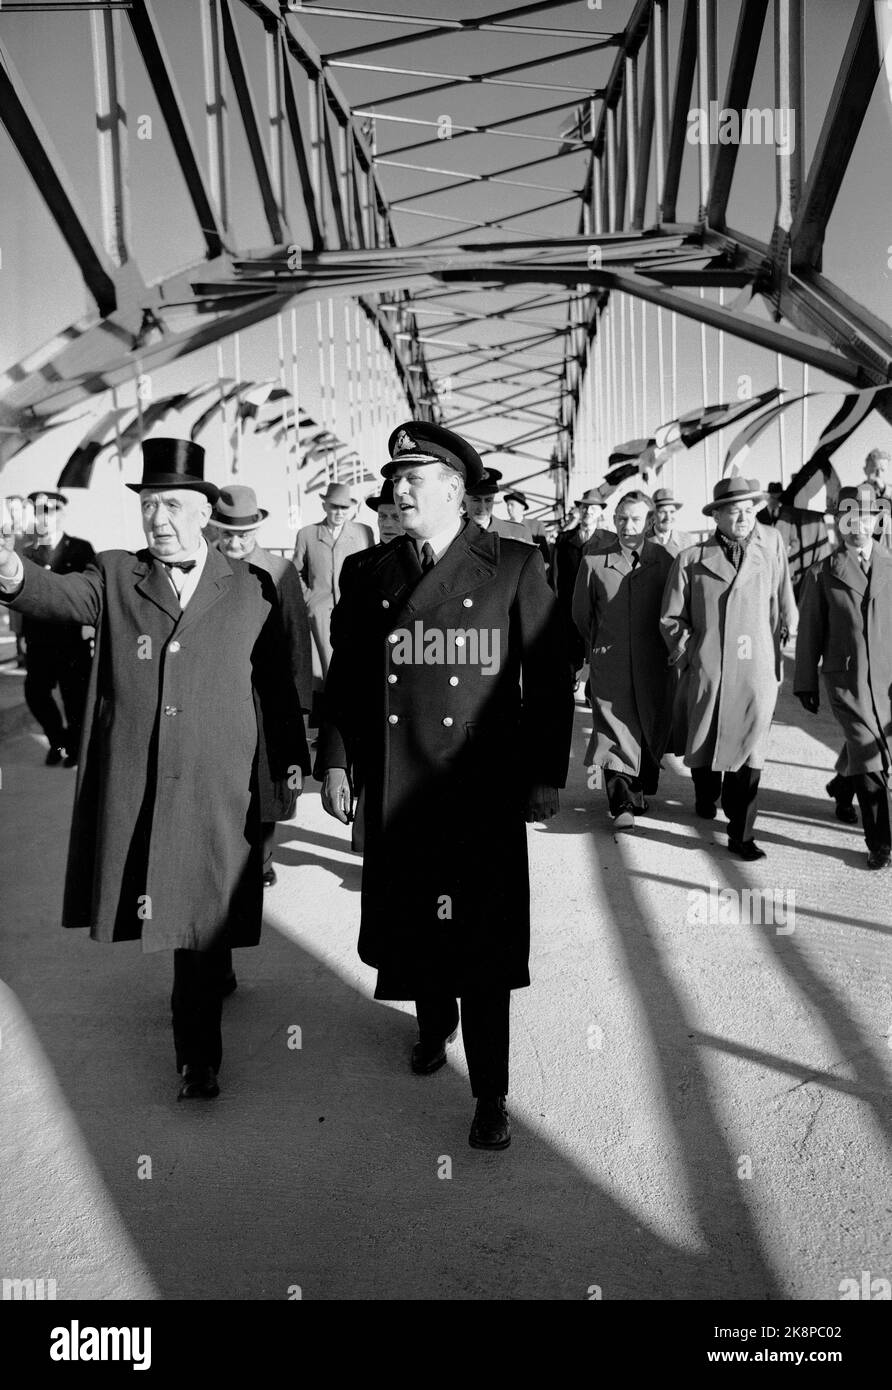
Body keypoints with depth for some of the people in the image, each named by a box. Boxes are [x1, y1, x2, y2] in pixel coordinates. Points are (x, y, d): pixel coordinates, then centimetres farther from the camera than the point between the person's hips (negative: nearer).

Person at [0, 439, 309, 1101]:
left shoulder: (252, 588, 3)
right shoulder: (115, 576, 6)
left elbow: (275, 684, 7)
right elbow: (61, 596, -15)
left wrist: (289, 762, 7)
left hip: (217, 787, -2)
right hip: (131, 790, 2)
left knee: (206, 913, 2)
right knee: (181, 917, 13)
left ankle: (199, 1054, 18)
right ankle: (217, 974, 44)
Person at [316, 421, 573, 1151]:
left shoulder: (515, 567, -4)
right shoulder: (367, 572, 6)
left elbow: (549, 677, -4)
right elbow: (344, 675, 9)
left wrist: (546, 775, -6)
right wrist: (335, 761, 3)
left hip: (483, 790, -3)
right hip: (395, 790, 3)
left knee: (482, 939, 3)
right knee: (413, 924, 17)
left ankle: (491, 1091, 19)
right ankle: (434, 1023, 46)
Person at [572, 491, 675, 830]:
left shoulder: (665, 560, 1)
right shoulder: (594, 561, 1)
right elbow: (581, 612, 11)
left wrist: (668, 649, 10)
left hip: (654, 664, 1)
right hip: (609, 663, -1)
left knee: (653, 729, 11)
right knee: (616, 730, -4)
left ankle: (642, 789, 31)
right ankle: (623, 804, -2)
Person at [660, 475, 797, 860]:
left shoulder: (771, 545, 5)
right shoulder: (691, 560, 0)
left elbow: (783, 606, 14)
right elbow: (671, 618, 7)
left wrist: (777, 648, 12)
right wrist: (689, 656, 1)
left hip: (756, 671, 1)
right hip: (706, 672, 0)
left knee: (749, 750, 0)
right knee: (703, 743, 11)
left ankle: (741, 834, 9)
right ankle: (706, 801, 40)